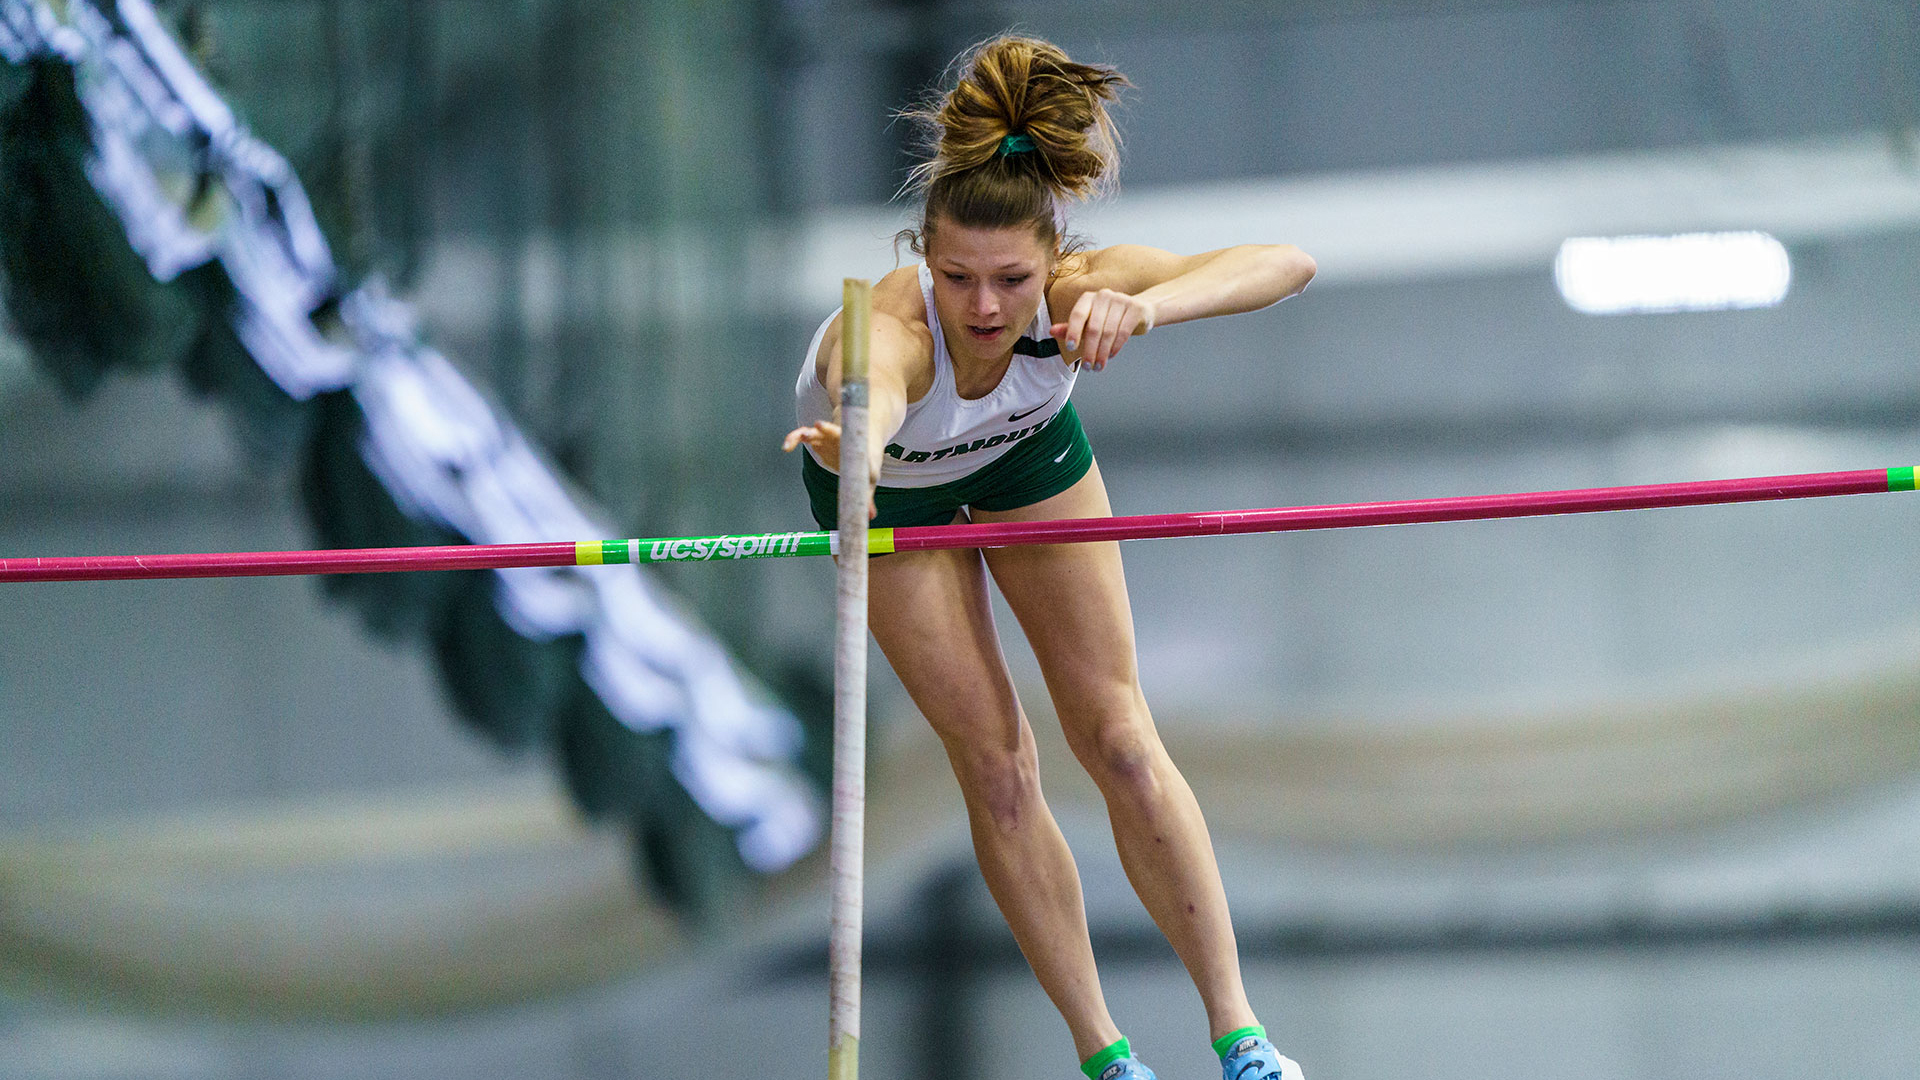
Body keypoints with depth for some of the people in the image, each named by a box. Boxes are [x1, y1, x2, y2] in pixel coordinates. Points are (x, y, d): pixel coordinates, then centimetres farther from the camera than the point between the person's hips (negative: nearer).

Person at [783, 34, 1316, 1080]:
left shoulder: (1072, 290, -39)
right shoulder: (890, 328, -46)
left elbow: (1284, 264, -51)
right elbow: (871, 402, -71)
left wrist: (1145, 307, -68)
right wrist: (852, 441, -95)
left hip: (1026, 450, 2)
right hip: (893, 484, -1)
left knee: (1117, 738, 0)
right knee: (994, 766, -1)